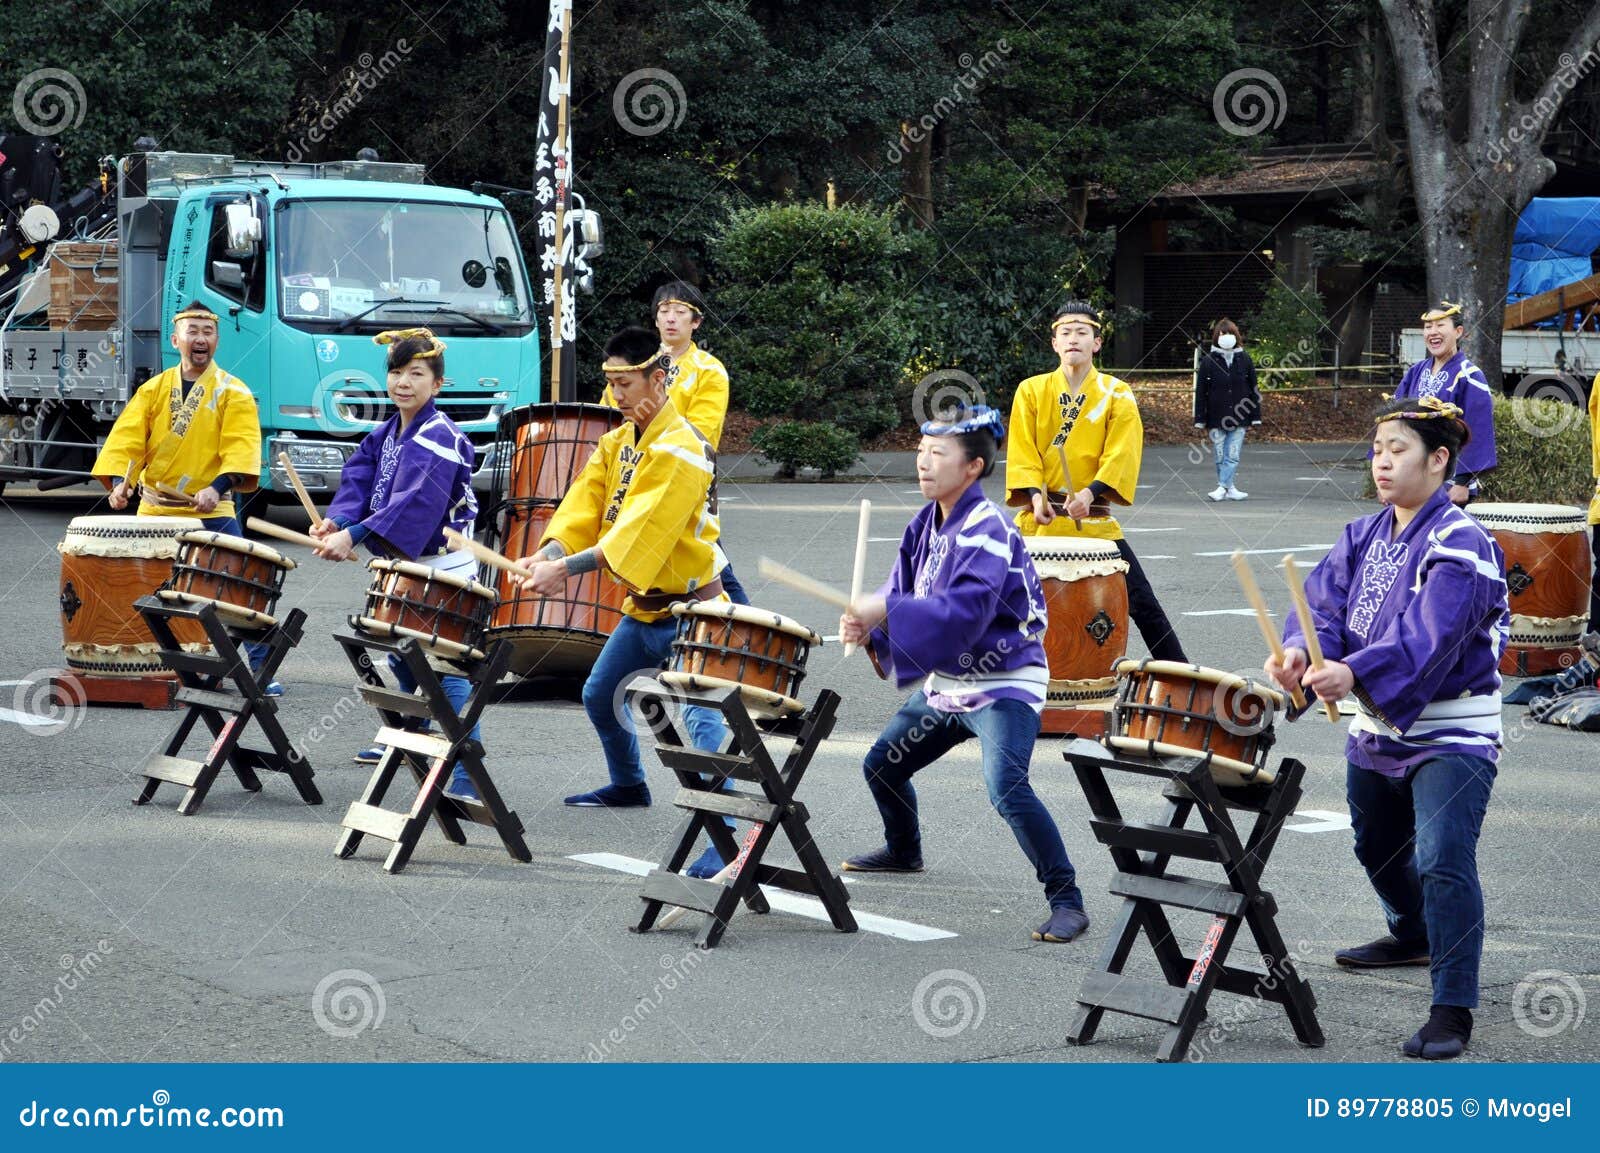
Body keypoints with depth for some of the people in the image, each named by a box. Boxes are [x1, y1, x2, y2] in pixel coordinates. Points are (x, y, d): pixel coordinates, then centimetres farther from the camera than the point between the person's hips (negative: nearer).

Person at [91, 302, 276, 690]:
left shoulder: (233, 392, -1)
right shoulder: (153, 389, 8)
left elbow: (241, 446, -13)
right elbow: (127, 437, 0)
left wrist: (218, 487, -28)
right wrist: (119, 480, -17)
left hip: (211, 513, -3)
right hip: (155, 511, 3)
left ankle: (262, 669, -1)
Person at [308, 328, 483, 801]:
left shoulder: (440, 439, -18)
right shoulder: (384, 436, 10)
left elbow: (415, 501, -29)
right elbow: (360, 482, -1)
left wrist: (354, 536, -35)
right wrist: (335, 520, -21)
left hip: (443, 567, -9)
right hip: (403, 563, 9)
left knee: (444, 666, -16)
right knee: (402, 657, 23)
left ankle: (468, 774, -19)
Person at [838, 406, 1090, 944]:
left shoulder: (985, 530, -23)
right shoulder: (928, 523, 5)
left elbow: (964, 612, -33)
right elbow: (903, 593, 6)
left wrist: (886, 612, -33)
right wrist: (867, 623, -14)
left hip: (1003, 685, -10)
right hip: (947, 682, 10)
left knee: (1006, 787, -28)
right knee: (882, 765, 20)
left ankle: (1067, 900, -22)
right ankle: (903, 850, 48)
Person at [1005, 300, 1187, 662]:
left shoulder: (1117, 395, 1)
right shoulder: (1030, 391, 5)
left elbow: (1121, 455, -8)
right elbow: (1022, 452, 0)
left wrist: (1090, 494, -24)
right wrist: (1035, 494, -17)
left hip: (1094, 521, -1)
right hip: (1039, 519, 1)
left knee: (1141, 601, -4)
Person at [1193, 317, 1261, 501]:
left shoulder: (1244, 360, 4)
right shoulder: (1208, 361, 0)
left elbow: (1253, 389, 7)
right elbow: (1200, 392, 0)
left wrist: (1255, 416, 3)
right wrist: (1200, 420, -3)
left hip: (1239, 418, 0)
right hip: (1216, 418, 0)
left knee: (1233, 455, -8)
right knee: (1220, 456, 3)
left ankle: (1222, 487, -10)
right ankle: (1229, 488, 12)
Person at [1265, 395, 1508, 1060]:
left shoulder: (1460, 545, -19)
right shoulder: (1364, 537, 5)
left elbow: (1430, 634, -32)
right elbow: (1326, 601, -7)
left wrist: (1355, 673, -46)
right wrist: (1301, 650, -30)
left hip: (1452, 735, -8)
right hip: (1377, 727, 8)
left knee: (1443, 861, -20)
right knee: (1378, 848, 26)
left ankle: (1453, 1010, -16)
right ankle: (1413, 937, 54)